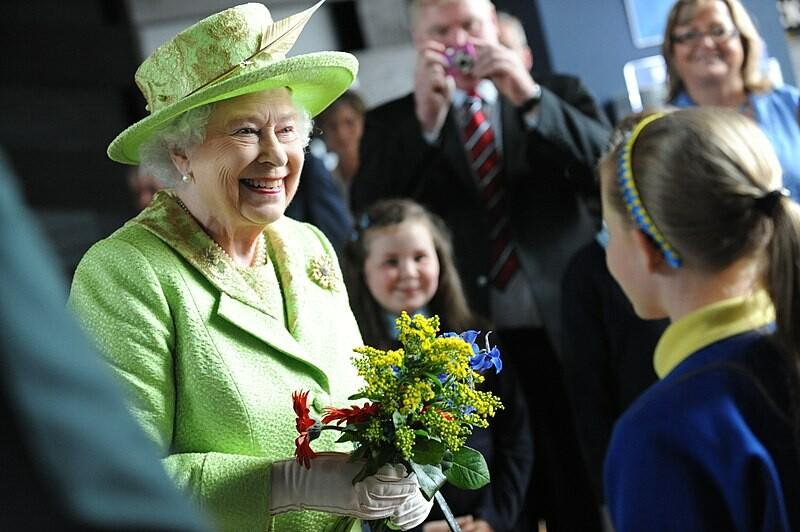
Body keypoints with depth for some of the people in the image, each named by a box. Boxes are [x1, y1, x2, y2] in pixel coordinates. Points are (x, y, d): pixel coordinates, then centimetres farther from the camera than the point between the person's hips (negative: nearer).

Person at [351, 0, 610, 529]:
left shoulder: (558, 96, 8)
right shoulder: (393, 122, 7)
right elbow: (367, 210, -8)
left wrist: (530, 99, -17)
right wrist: (425, 116, -18)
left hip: (565, 328, 1)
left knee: (590, 479, 6)